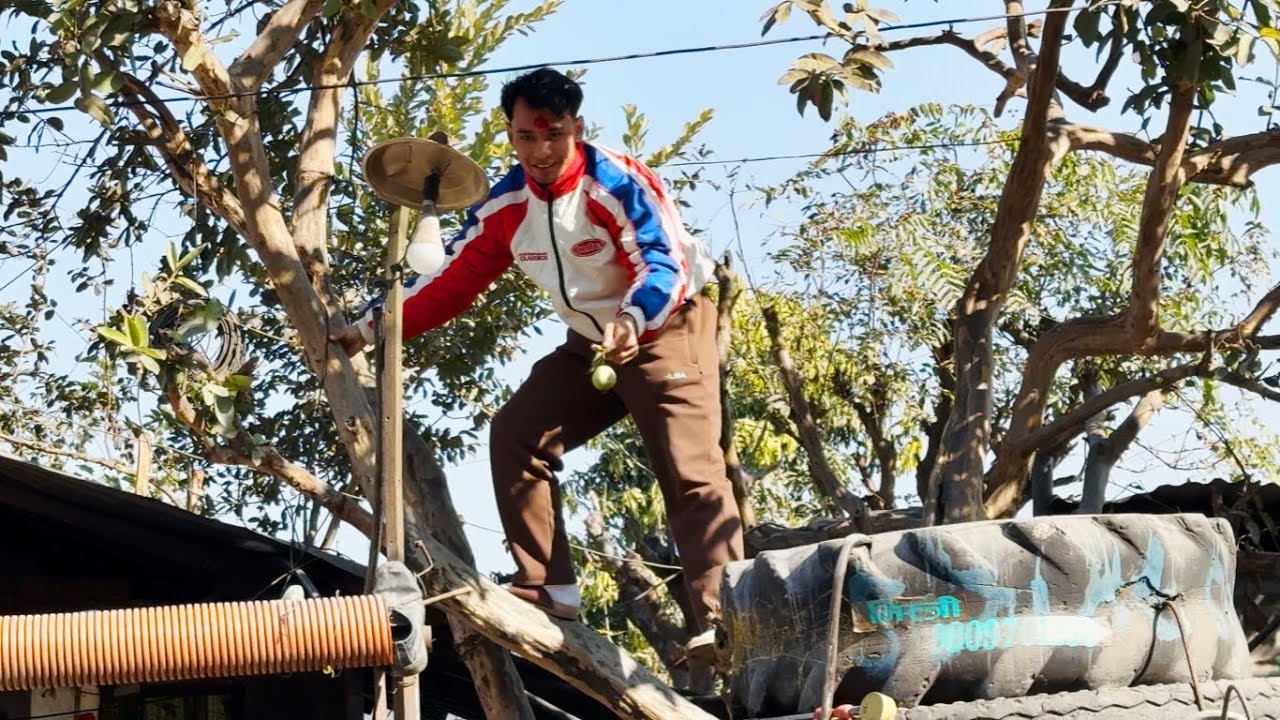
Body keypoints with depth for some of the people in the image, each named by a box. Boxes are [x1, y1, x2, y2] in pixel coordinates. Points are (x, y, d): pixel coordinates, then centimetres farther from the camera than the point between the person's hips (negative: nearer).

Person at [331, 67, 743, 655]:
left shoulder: (618, 184, -25)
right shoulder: (505, 207, -5)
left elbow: (665, 267, -34)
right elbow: (449, 282, 1)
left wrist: (633, 320, -55)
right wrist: (371, 329, -5)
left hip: (668, 326, -7)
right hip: (591, 341, 7)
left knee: (690, 473, -17)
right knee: (515, 434, -2)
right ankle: (546, 587, 1)